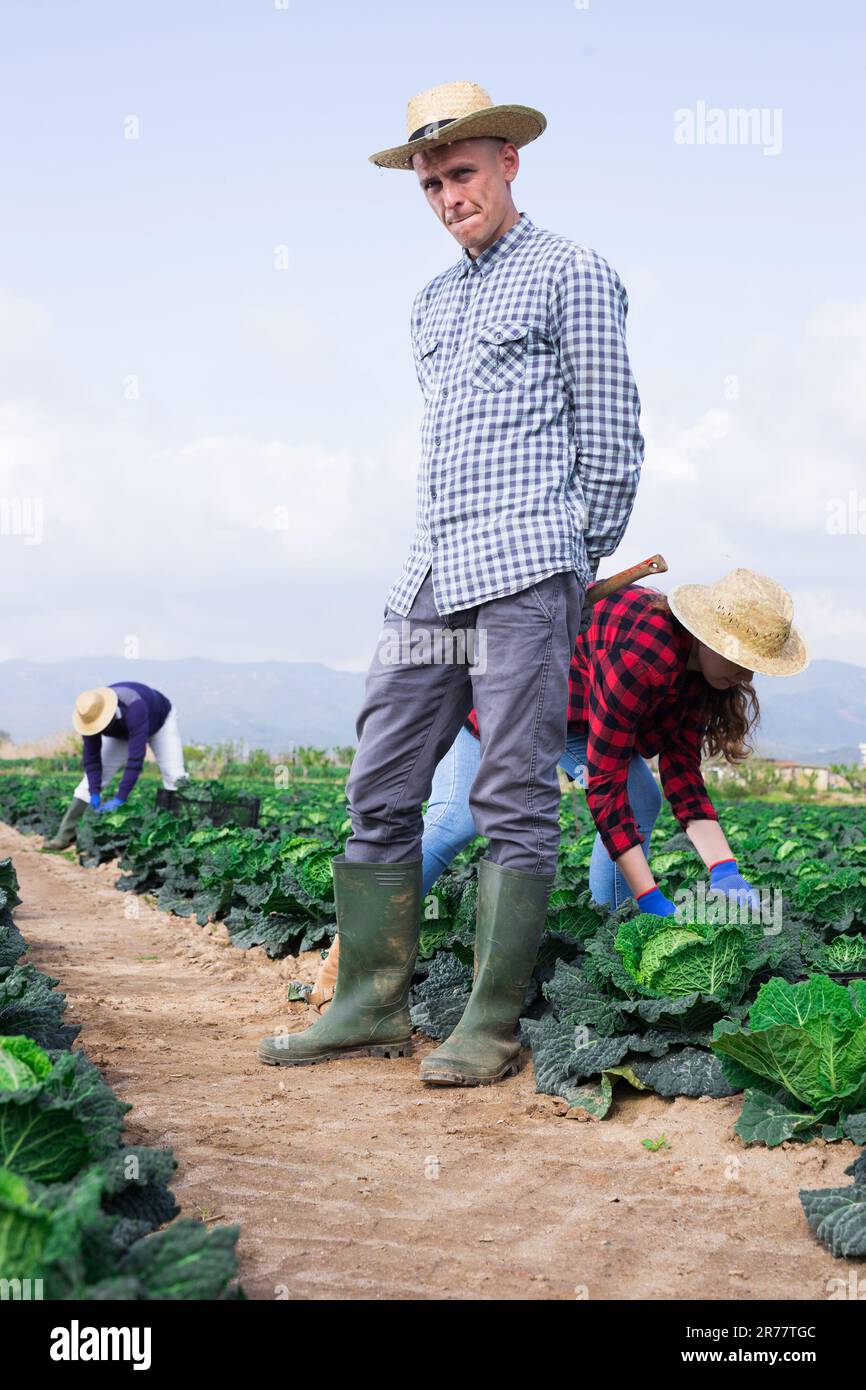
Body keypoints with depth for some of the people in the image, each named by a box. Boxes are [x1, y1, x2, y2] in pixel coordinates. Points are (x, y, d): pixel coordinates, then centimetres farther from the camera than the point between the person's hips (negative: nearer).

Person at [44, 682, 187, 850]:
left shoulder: (133, 708, -48)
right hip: (122, 734, 4)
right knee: (92, 779, -6)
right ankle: (65, 836, -6)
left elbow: (136, 757, -49)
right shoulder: (90, 716, -31)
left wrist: (120, 798, -48)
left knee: (175, 779, -17)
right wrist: (94, 794, -31)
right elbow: (91, 757, -21)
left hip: (159, 722, -4)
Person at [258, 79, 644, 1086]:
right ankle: (371, 1008, 11)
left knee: (513, 800, -6)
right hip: (428, 579, 7)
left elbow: (611, 439, 1)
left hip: (524, 577, -7)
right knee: (379, 794, 4)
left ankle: (491, 1026, -1)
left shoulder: (571, 276, 3)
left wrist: (576, 564, 5)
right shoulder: (431, 304, 24)